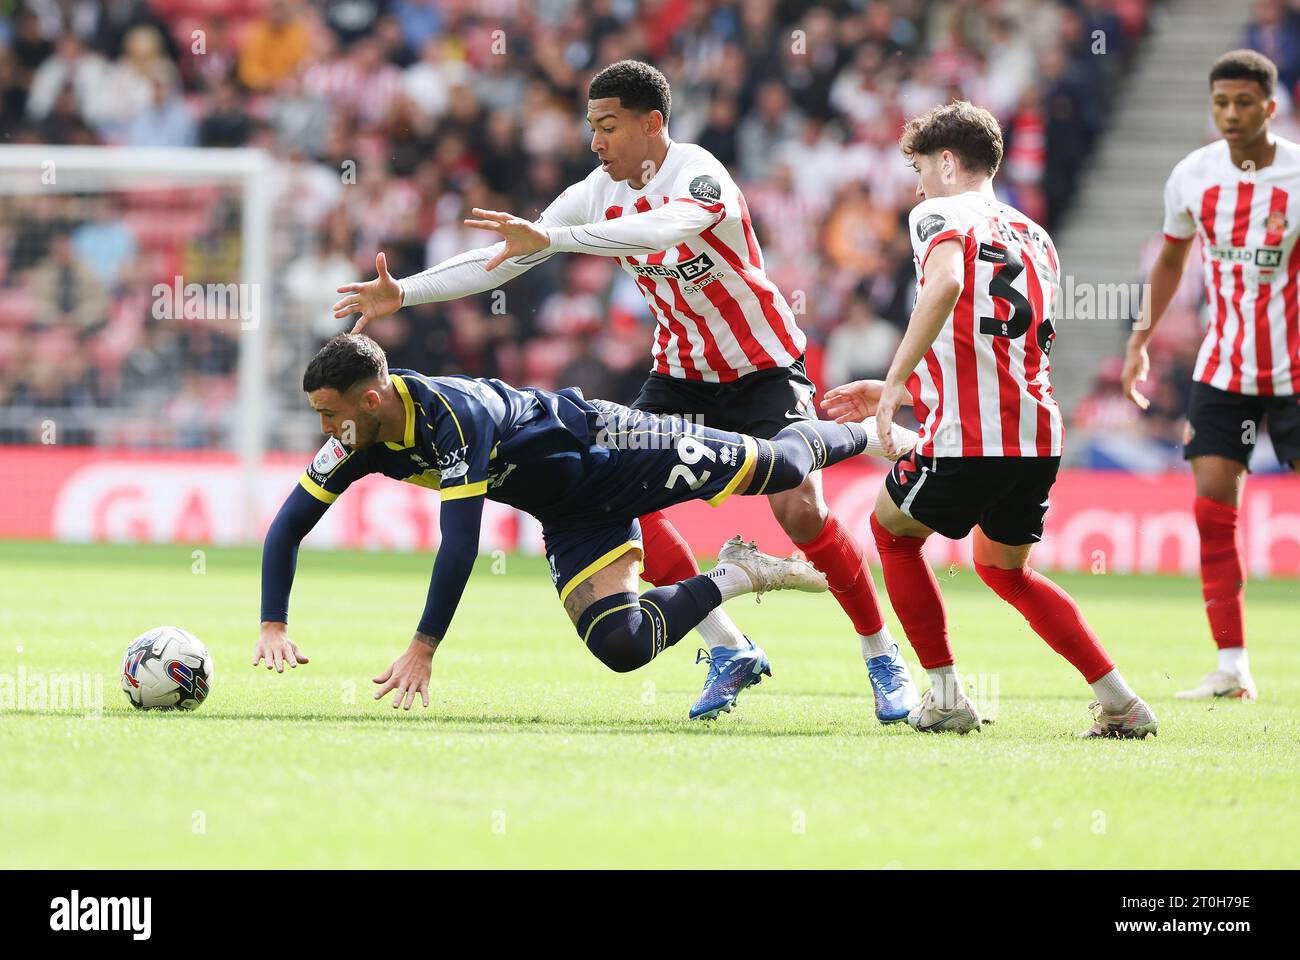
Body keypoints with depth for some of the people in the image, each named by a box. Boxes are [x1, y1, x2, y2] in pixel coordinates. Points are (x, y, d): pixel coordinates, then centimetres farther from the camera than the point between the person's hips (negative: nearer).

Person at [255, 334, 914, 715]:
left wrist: (424, 647, -39)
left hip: (605, 447, -7)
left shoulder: (453, 415, -36)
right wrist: (274, 626, -16)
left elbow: (460, 542, -40)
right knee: (620, 645, -11)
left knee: (777, 468, 2)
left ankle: (864, 435, 34)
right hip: (572, 518, 7)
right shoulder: (357, 442, -12)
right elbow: (288, 528, -3)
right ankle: (735, 577, 12)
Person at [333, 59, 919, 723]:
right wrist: (403, 293, -11)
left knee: (801, 512, -19)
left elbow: (663, 228, -49)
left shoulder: (699, 177, -26)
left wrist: (549, 238, -56)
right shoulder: (600, 193, -6)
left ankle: (883, 661, 0)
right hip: (683, 371, 7)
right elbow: (503, 258, -2)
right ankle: (728, 649, 0)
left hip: (764, 368, -7)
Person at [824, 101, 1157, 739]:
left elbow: (947, 283, -24)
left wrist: (895, 384, -25)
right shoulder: (1033, 236, 23)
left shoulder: (940, 214, 0)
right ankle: (1121, 703, 15)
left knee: (892, 530, 19)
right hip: (1040, 435, 7)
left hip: (968, 439, -7)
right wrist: (904, 393, 31)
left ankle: (946, 697, 15)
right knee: (1003, 569, 26)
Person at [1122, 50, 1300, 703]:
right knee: (1212, 502, -6)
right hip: (1222, 367, 3)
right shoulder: (1192, 176, 1)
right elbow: (1171, 257, 18)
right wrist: (1142, 338, 15)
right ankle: (1231, 667, -1)